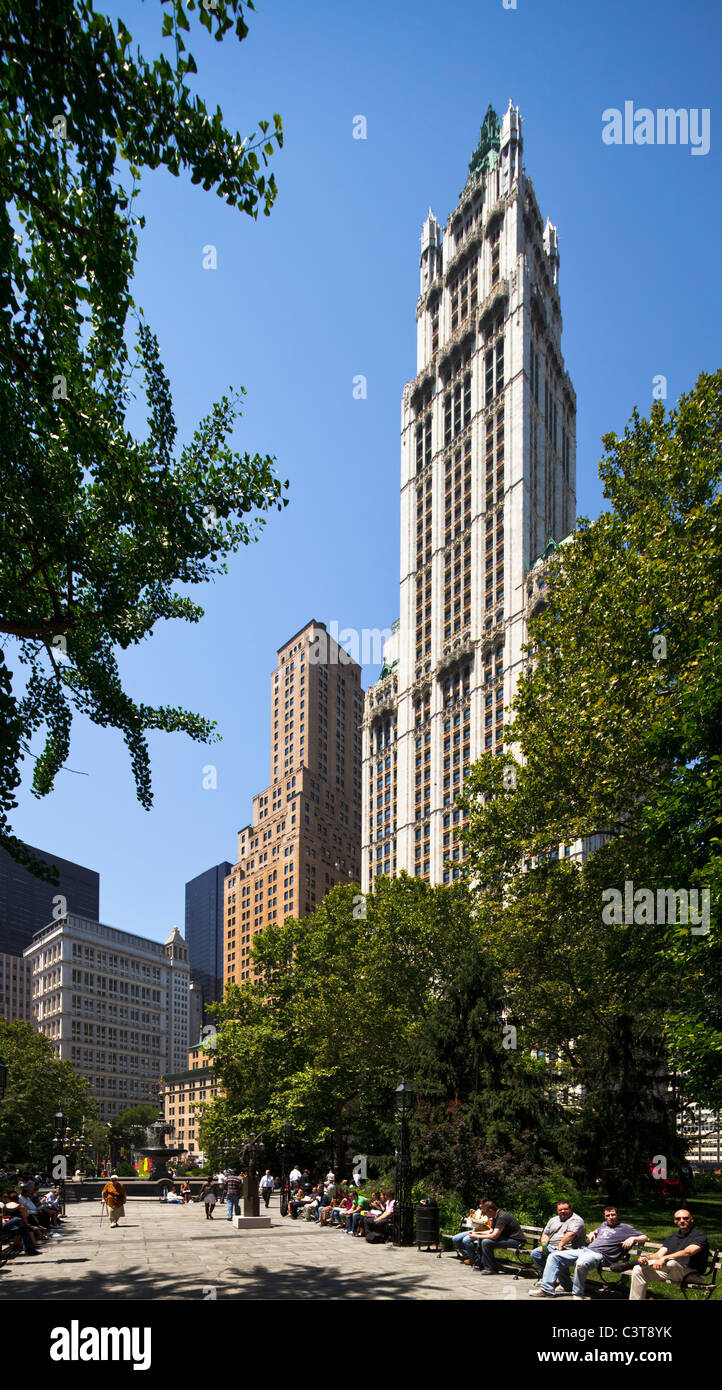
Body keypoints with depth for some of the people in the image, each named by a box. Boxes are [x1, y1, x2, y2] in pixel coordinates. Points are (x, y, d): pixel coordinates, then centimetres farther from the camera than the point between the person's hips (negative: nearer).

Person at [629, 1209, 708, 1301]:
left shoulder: (699, 1236, -2)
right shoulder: (672, 1237, 23)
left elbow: (687, 1252, -22)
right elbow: (659, 1255, 11)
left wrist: (665, 1258, -35)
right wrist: (646, 1258, -13)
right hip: (669, 1272, 7)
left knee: (671, 1263, -41)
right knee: (638, 1269, -10)